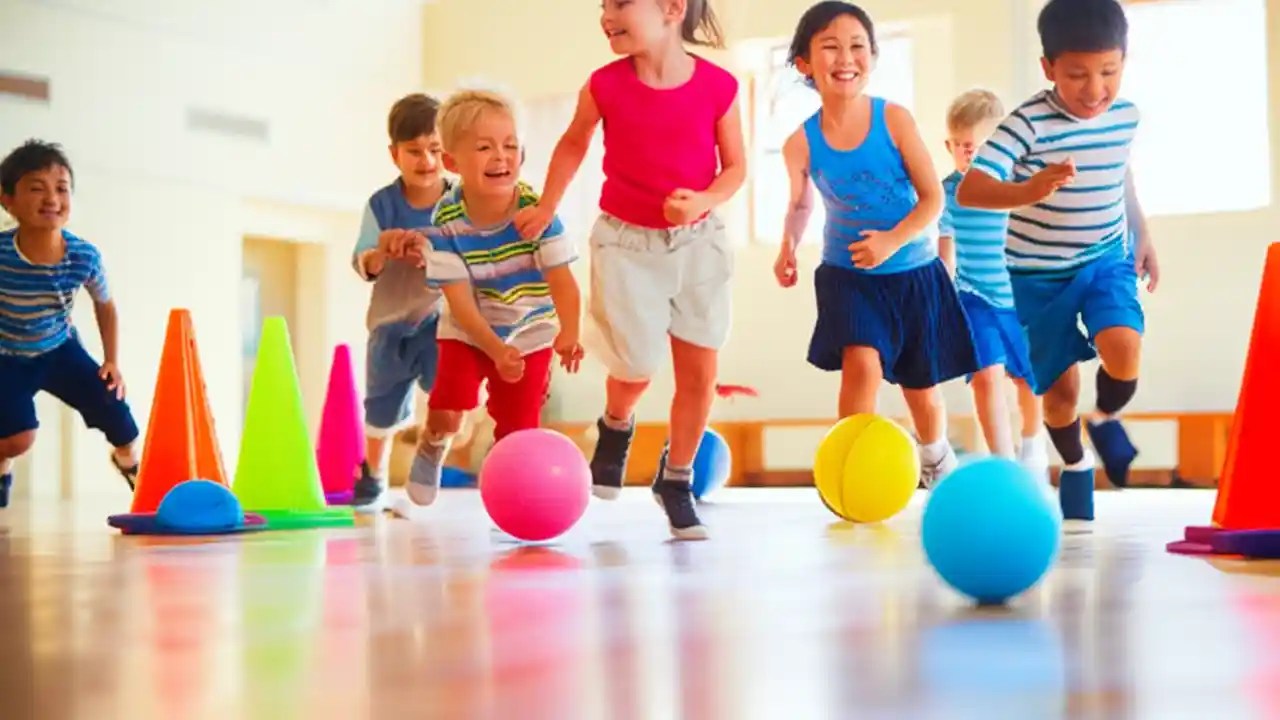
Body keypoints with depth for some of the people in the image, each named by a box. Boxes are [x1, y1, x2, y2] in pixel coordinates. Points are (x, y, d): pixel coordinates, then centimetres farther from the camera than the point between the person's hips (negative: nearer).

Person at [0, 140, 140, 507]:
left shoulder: (86, 256, -21)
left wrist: (112, 362, -3)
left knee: (113, 408, -5)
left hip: (61, 350, 3)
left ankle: (128, 460, 33)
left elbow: (105, 306, 1)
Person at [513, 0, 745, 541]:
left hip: (697, 239, 1)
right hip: (626, 240, -1)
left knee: (700, 373, 2)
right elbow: (574, 142, 9)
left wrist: (703, 201, -22)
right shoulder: (605, 84, -10)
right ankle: (615, 429, 28)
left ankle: (676, 479, 23)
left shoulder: (718, 86, -11)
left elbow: (735, 166, -3)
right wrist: (547, 206, 11)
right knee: (636, 368, -9)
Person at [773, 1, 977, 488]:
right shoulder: (801, 143, -11)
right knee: (862, 364, -26)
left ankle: (937, 459, 45)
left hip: (913, 273, 0)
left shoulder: (894, 119, -15)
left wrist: (893, 240, -27)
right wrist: (788, 247, -1)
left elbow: (933, 198, -14)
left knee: (922, 391, 14)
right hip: (847, 275, 0)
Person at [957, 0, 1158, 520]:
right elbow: (968, 190, -36)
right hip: (1040, 274, -2)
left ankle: (1106, 420, 10)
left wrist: (1143, 235, 20)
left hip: (1106, 260, 3)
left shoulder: (1125, 116, -7)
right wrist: (1026, 193, -54)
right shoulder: (1030, 122, -24)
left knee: (1123, 348, -23)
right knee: (1060, 388, 3)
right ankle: (1075, 465, 34)